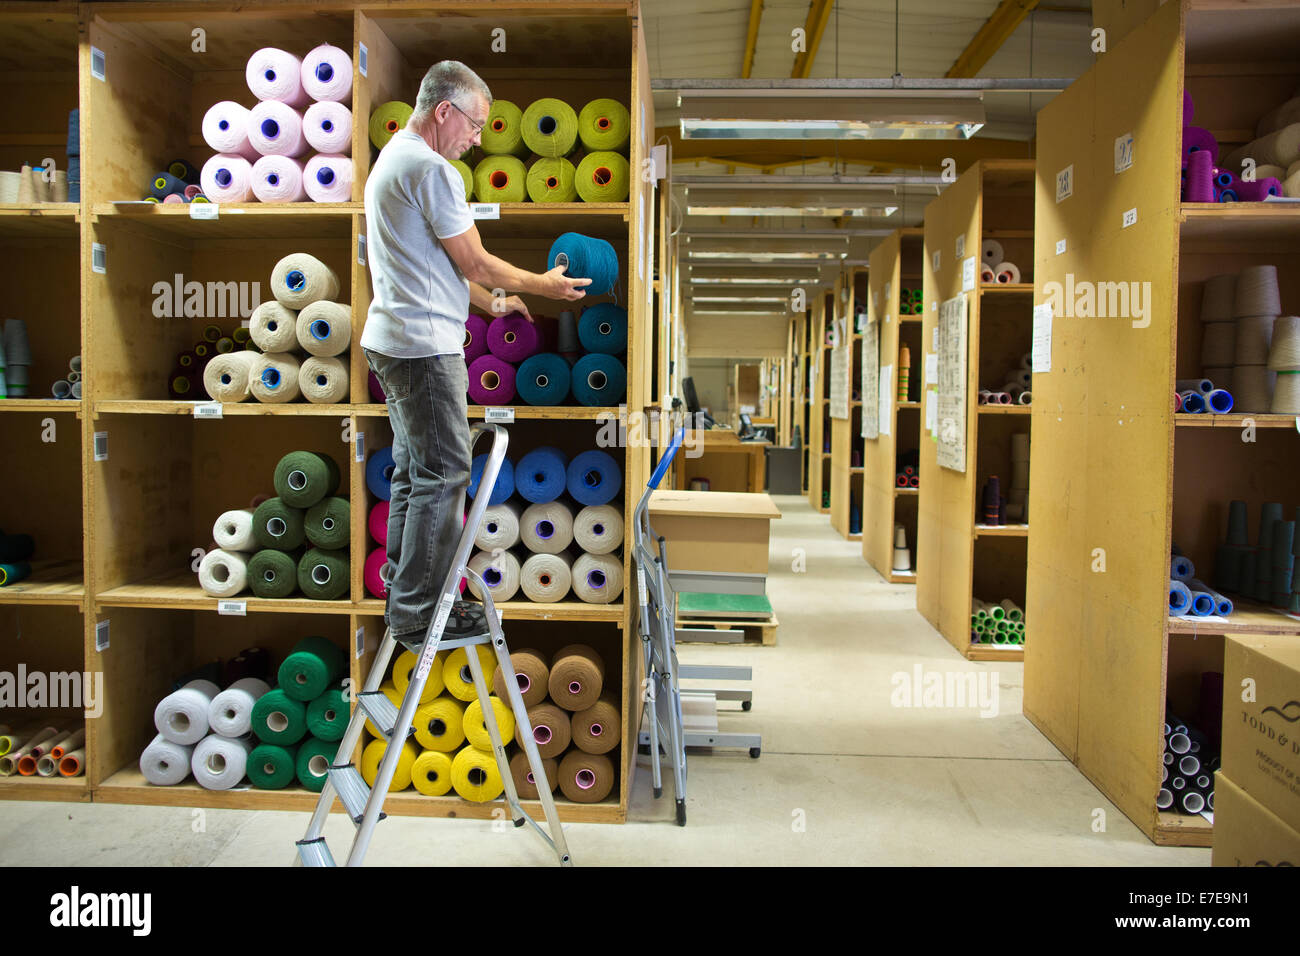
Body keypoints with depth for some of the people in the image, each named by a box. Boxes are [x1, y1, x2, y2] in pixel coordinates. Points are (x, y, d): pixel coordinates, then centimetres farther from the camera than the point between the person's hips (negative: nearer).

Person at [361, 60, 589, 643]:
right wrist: (541, 285, 3)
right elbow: (475, 263, -11)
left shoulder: (390, 159, 20)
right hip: (424, 347, -11)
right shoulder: (431, 168, -14)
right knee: (443, 474, -6)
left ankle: (402, 598, 24)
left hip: (389, 342, 11)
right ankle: (418, 613, 0)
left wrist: (493, 303, 24)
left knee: (414, 470, 15)